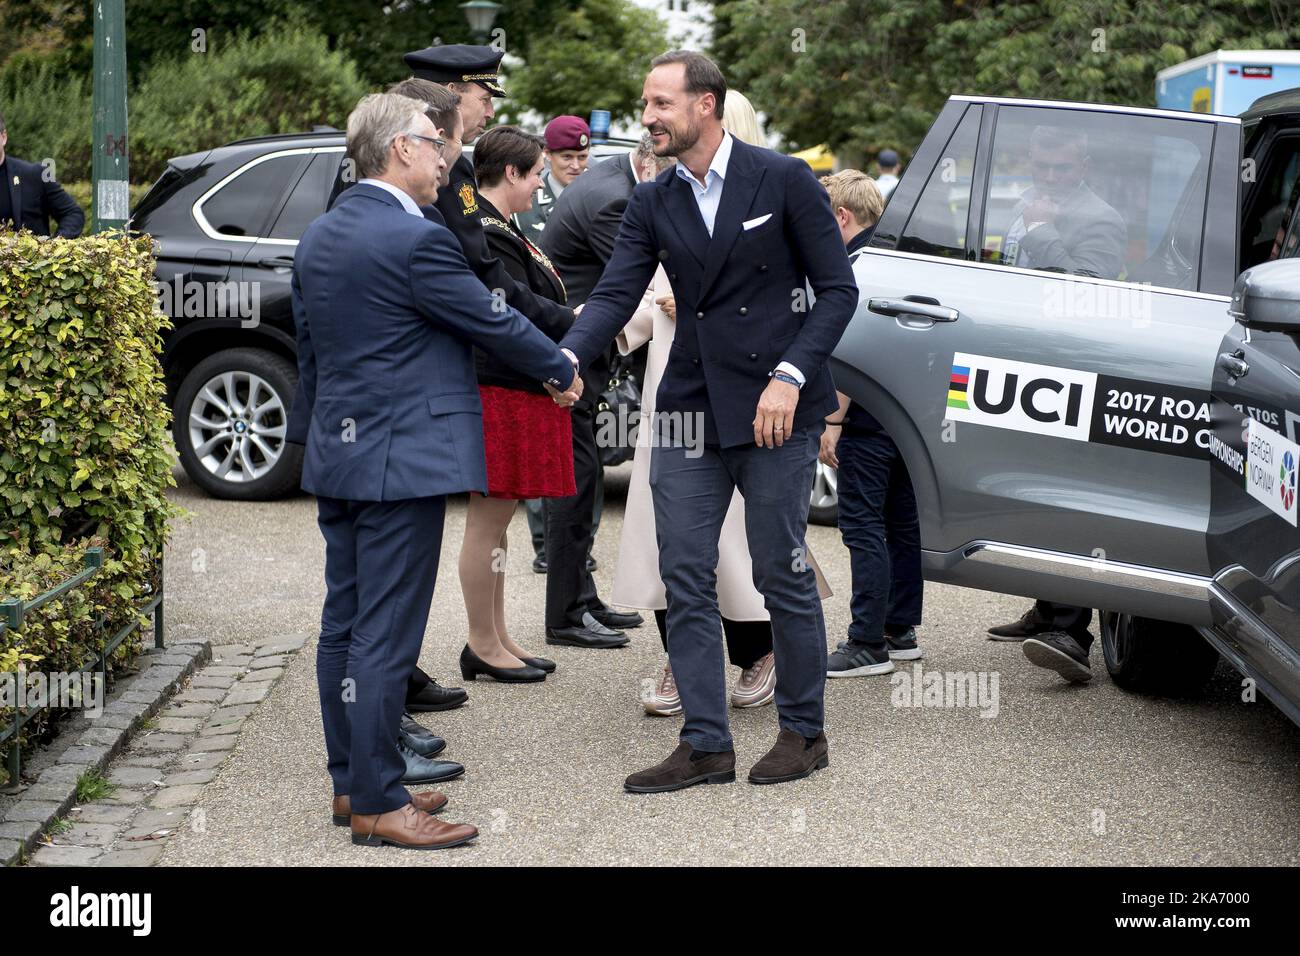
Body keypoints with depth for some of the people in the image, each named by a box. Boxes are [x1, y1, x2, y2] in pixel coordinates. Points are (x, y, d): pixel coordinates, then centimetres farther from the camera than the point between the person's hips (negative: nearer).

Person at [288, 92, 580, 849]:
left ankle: (352, 781, 23)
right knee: (385, 637, -5)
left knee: (345, 625, 13)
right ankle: (377, 804, 1)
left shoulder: (319, 239, 11)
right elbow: (495, 324, -8)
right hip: (401, 459, -9)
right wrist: (562, 372, 8)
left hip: (338, 456, 10)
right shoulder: (417, 240, -17)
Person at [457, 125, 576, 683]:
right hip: (500, 391, -11)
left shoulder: (496, 227, 17)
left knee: (495, 521, 14)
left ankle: (496, 638, 22)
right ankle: (483, 646, 5)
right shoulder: (484, 231, -16)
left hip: (518, 390, 11)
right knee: (490, 518, -3)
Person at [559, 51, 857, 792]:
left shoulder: (783, 180, -4)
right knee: (686, 578, 3)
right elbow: (614, 297, 0)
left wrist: (790, 376, -16)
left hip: (774, 406, -5)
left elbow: (838, 288, -4)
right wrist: (567, 358, -20)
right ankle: (706, 744, 11)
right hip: (689, 408, 5)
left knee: (783, 573, 2)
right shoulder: (652, 204, 9)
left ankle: (804, 732, 19)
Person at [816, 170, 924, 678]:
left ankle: (868, 644, -4)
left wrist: (833, 421, -16)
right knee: (902, 525, 14)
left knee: (863, 527, -5)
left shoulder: (856, 268, -14)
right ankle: (901, 631, 22)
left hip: (868, 421, -9)